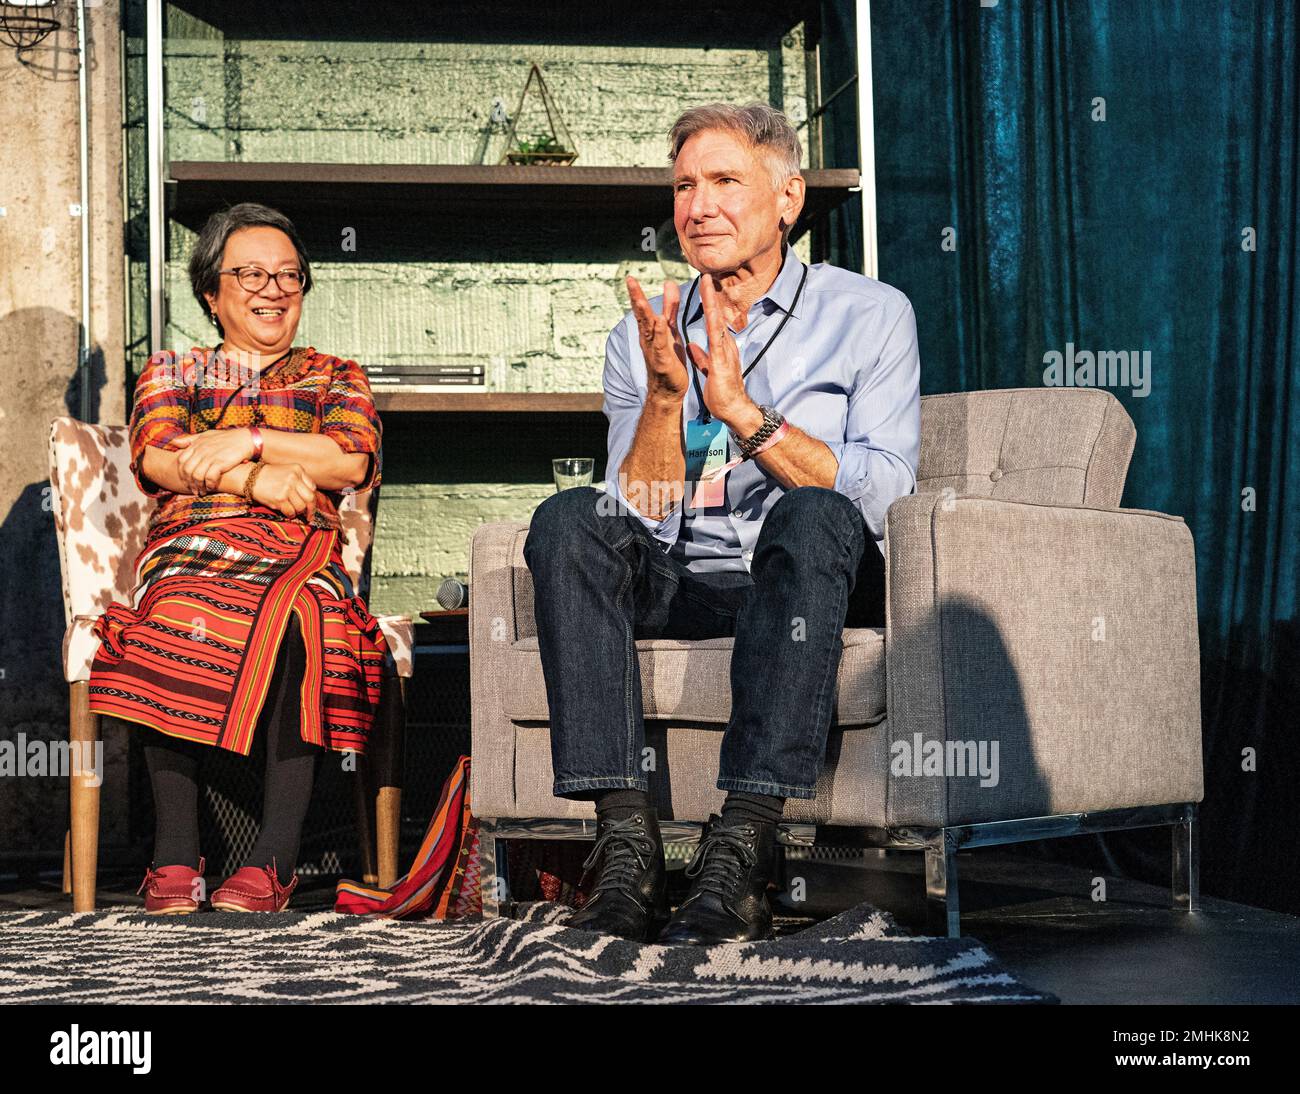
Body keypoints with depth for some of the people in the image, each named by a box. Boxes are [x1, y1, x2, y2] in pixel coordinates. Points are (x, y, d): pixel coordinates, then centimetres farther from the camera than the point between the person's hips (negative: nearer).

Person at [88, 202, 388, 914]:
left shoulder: (336, 377, 25)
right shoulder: (172, 371, 25)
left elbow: (352, 460, 3)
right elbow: (155, 457, 4)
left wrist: (246, 440, -6)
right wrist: (256, 479, -10)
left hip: (301, 550, 0)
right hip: (190, 543, 0)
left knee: (291, 616, -38)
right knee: (178, 615, -37)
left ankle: (274, 858, -39)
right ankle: (175, 855, -35)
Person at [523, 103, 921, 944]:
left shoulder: (869, 315, 4)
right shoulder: (641, 337, 13)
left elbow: (880, 494, -10)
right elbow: (639, 521, 3)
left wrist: (744, 411, -18)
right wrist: (665, 397, -12)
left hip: (817, 586, -3)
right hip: (682, 588, 3)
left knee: (812, 517, -35)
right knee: (569, 520, -24)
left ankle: (742, 848, -40)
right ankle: (625, 838, -32)